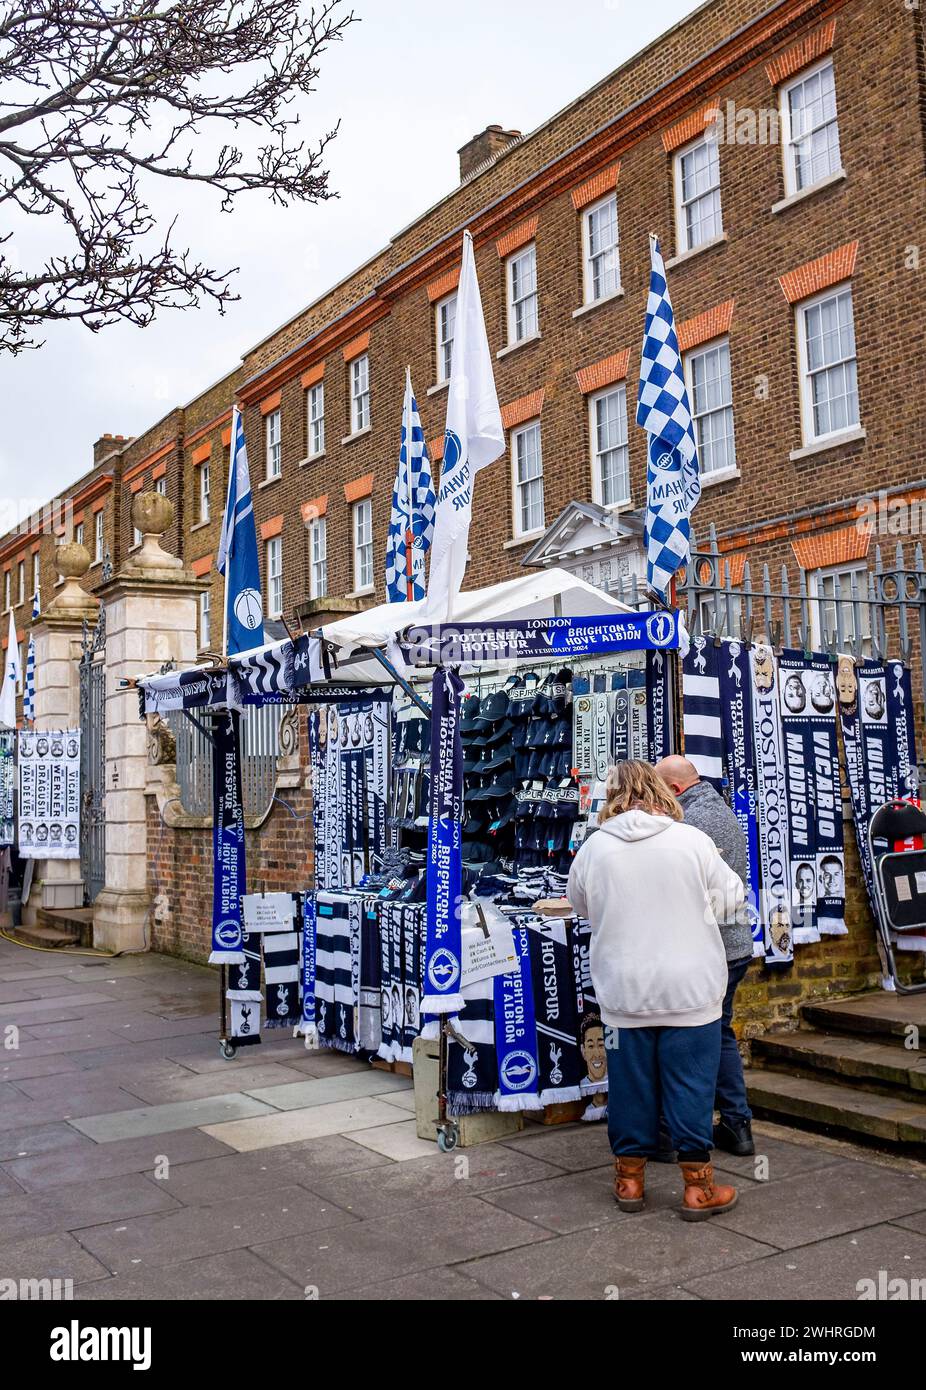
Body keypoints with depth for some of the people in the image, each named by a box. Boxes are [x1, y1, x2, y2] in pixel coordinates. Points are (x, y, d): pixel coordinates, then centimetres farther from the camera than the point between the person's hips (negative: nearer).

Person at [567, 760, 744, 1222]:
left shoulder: (594, 848, -5)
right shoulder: (692, 840, -9)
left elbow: (579, 903, 12)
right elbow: (730, 897, 3)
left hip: (623, 994, 2)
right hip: (690, 992, -1)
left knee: (631, 1084, 13)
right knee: (691, 1084, 8)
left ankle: (630, 1178, 26)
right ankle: (698, 1187, 16)